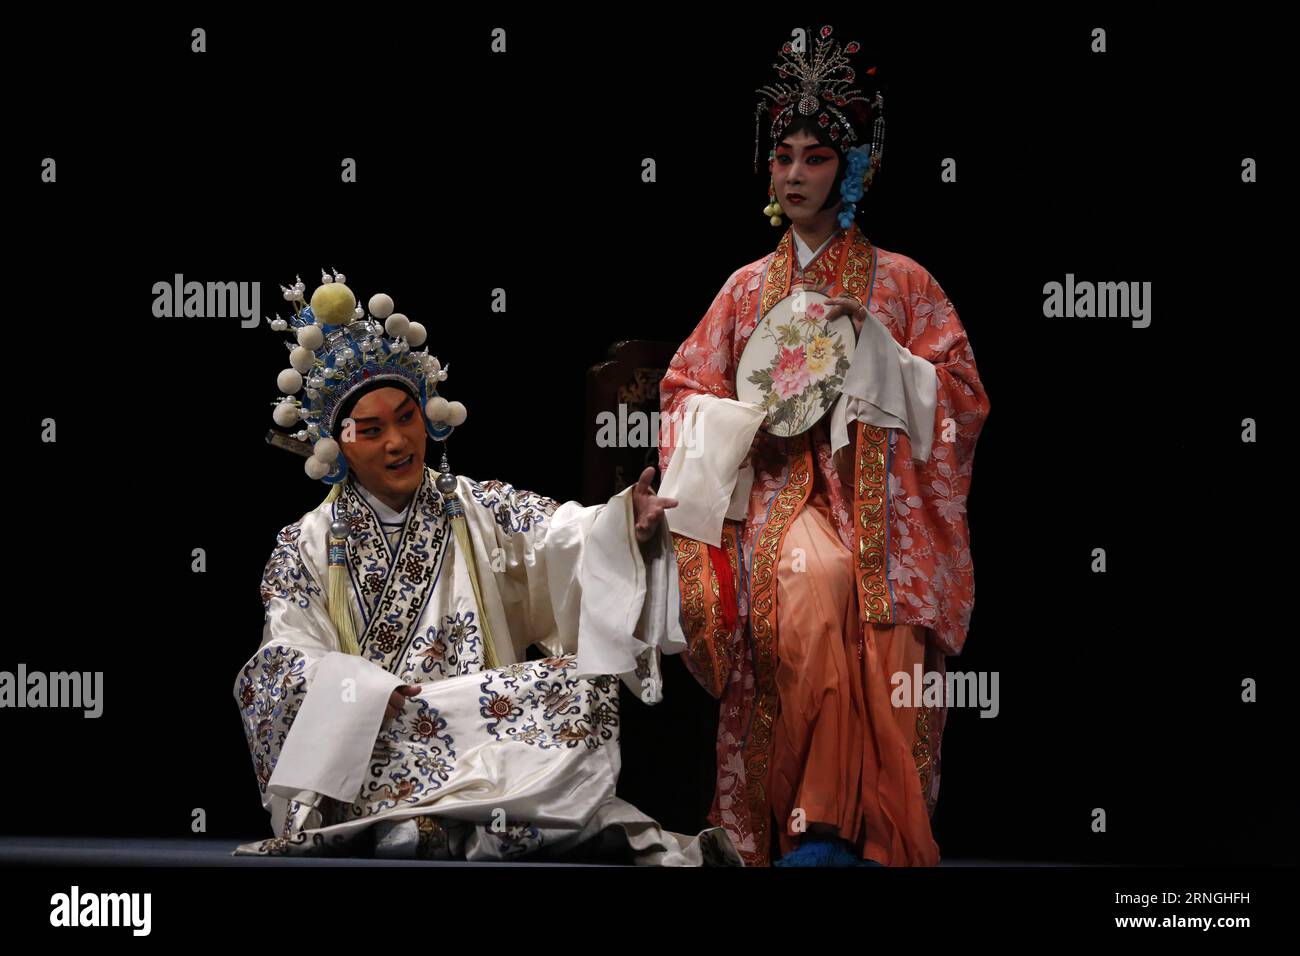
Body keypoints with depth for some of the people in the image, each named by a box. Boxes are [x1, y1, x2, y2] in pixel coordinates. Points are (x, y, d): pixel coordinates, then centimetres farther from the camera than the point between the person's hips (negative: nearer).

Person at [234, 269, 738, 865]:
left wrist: (627, 524, -29)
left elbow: (570, 537, -6)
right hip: (366, 758, 0)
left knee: (582, 682, -24)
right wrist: (379, 693, -21)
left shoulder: (481, 511, 12)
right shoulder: (306, 546, 9)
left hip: (491, 736, 0)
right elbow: (287, 661, -5)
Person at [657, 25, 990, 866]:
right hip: (773, 489, 1)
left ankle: (835, 828, -27)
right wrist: (749, 418, -3)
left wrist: (873, 347, -10)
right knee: (809, 583, -31)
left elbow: (961, 399, 3)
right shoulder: (747, 288, 17)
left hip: (876, 494, -1)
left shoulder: (902, 284, 10)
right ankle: (820, 827, -29)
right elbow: (685, 392, 16)